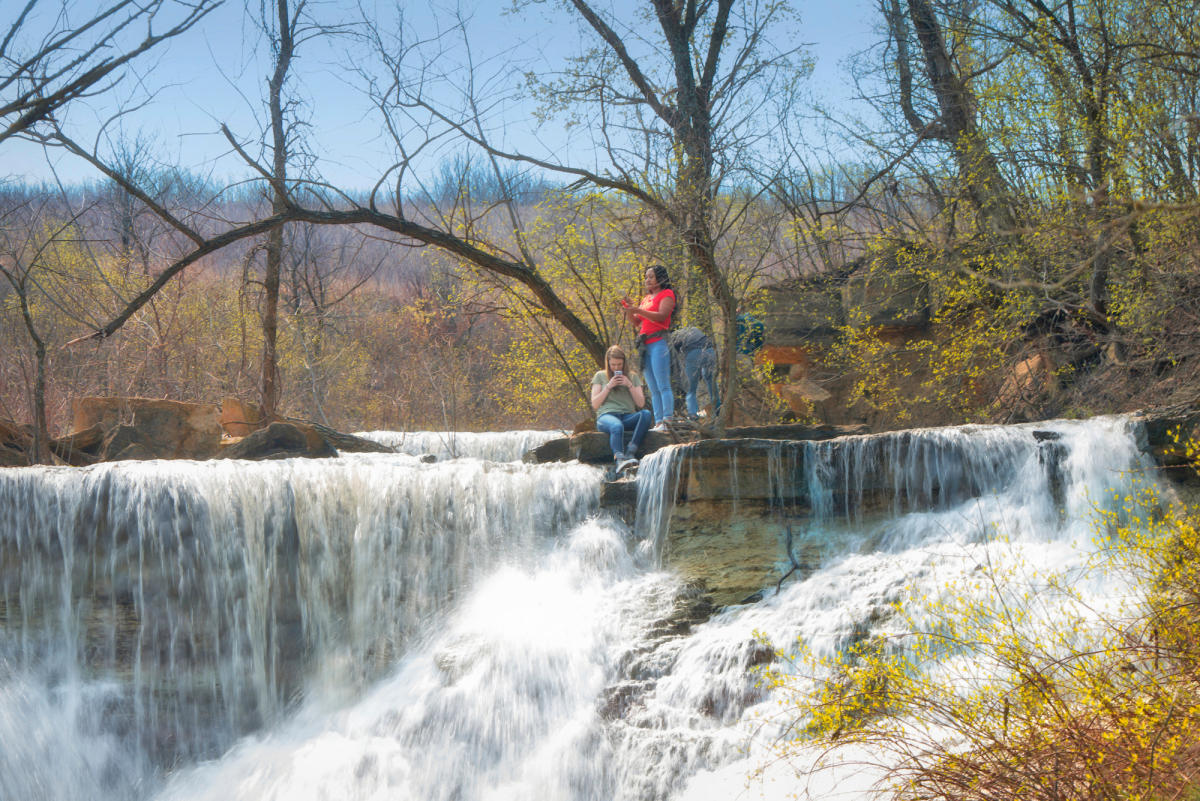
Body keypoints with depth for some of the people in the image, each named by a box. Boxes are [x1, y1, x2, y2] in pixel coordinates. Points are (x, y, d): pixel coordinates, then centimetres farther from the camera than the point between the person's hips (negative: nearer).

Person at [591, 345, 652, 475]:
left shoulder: (633, 376, 19)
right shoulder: (600, 376, 15)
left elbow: (641, 403, 11)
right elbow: (595, 404, 7)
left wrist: (630, 385, -2)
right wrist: (609, 386, -3)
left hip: (628, 416, 3)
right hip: (606, 416, -3)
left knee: (646, 414, -33)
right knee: (617, 426, -41)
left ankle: (630, 452, -42)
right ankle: (620, 460, -57)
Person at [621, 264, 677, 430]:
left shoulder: (667, 294, 1)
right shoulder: (647, 298, 23)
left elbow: (661, 316, -15)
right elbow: (637, 321, 19)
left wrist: (638, 310, -21)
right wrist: (629, 309, 1)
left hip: (659, 343, -8)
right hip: (646, 346, 8)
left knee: (663, 385, -14)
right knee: (653, 389, 3)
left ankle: (668, 421, -18)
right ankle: (658, 422, 1)